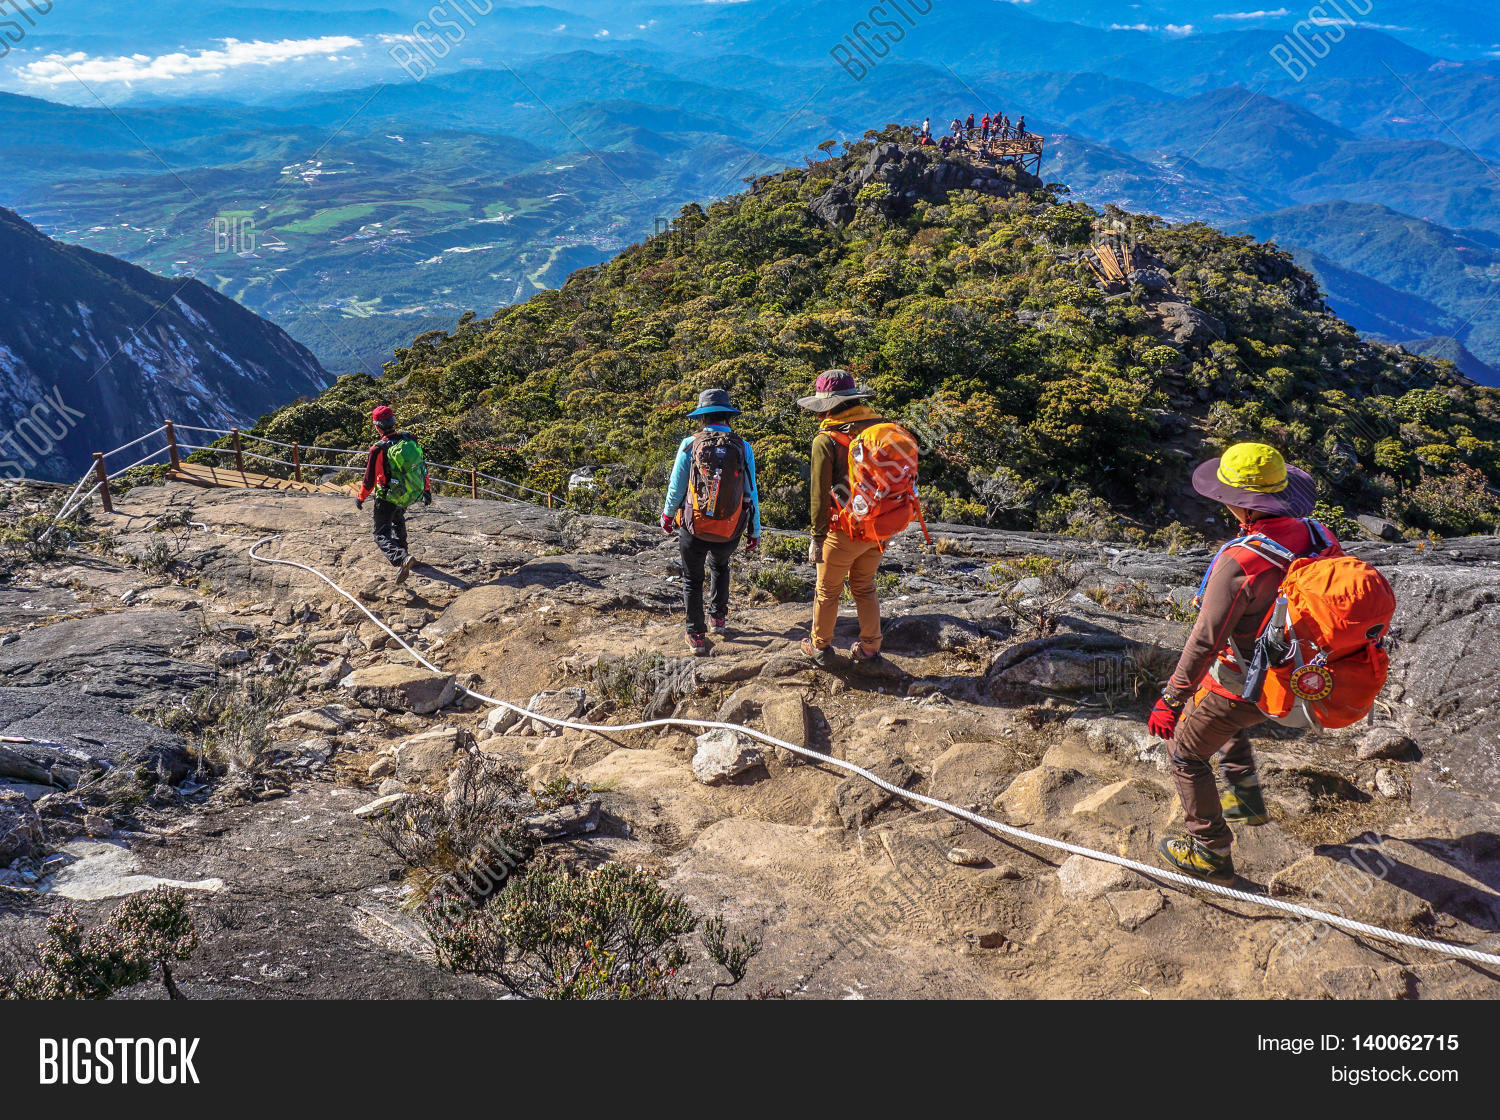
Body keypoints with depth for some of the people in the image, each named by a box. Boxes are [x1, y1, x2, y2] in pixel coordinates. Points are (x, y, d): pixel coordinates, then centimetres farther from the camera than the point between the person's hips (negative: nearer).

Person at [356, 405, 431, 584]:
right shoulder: (409, 440, -4)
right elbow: (422, 466, 7)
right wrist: (427, 490, 21)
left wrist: (360, 499, 4)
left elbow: (369, 480, -14)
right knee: (397, 518, 36)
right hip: (411, 495, 6)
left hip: (388, 498, -6)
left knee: (381, 535, -1)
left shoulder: (379, 449, -21)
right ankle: (402, 548, 49)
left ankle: (401, 558, -27)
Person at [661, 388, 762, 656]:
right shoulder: (743, 448, -6)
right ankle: (719, 618, 38)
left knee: (692, 581, 19)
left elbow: (676, 488, -2)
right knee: (720, 566, 34)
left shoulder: (690, 445, -9)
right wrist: (755, 531, 10)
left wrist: (667, 517, 16)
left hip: (693, 530, -2)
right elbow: (751, 493, -1)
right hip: (730, 533, 2)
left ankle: (697, 637, 23)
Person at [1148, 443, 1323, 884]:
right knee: (1225, 721, 36)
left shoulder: (1239, 563, -34)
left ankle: (1211, 855, 22)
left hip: (1242, 685, -8)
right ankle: (1247, 799, 47)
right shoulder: (1314, 536, -11)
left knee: (1185, 755, 14)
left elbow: (1205, 641, -29)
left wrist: (1171, 700, -20)